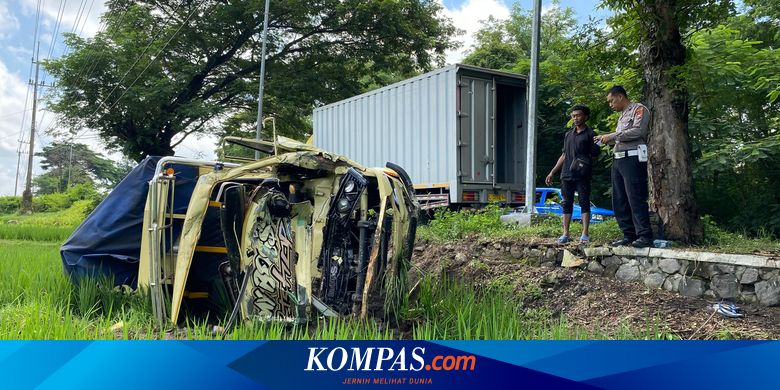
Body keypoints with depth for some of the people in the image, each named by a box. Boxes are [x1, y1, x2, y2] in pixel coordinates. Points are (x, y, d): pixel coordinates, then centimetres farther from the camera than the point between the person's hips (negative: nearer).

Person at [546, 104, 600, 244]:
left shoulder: (590, 134, 1)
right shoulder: (568, 134, 17)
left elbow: (595, 154, -3)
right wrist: (552, 172, 17)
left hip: (582, 176, -5)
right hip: (566, 175, 5)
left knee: (584, 203, -3)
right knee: (566, 204, 4)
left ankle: (585, 234, -1)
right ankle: (565, 234, 7)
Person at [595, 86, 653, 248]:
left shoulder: (639, 109, -1)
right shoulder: (622, 115, 24)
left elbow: (637, 131, -16)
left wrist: (612, 135, -12)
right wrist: (606, 139, 9)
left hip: (633, 159, -9)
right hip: (618, 160, 9)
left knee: (636, 198, -12)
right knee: (619, 201, 5)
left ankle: (645, 236, -10)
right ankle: (629, 234, 9)